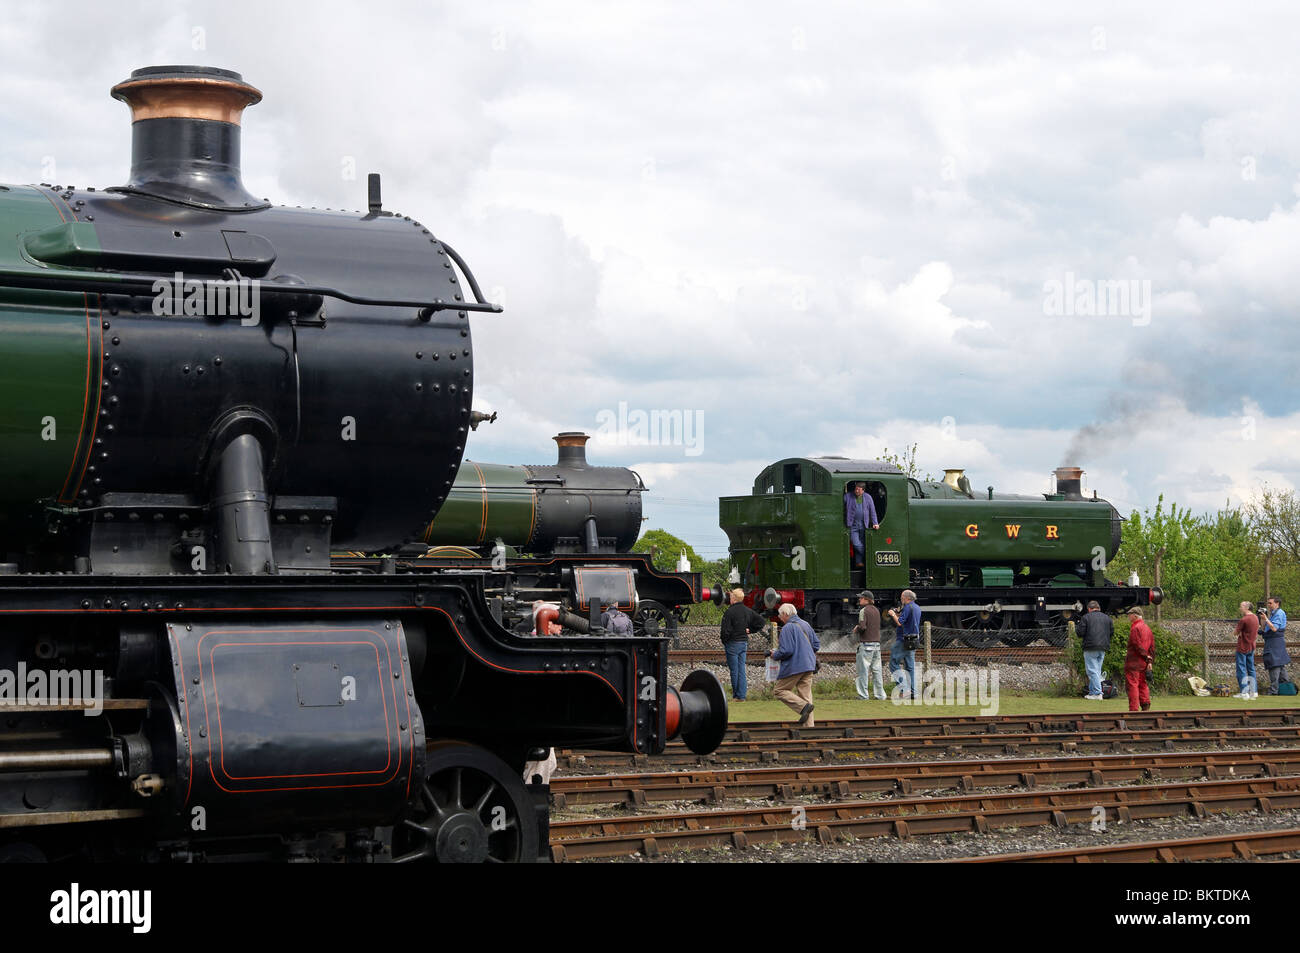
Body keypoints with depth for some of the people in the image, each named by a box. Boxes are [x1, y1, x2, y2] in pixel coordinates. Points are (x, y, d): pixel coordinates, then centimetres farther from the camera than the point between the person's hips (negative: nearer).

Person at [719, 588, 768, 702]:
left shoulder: (729, 612, -15)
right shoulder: (748, 611, 6)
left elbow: (726, 630, -16)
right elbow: (762, 622, 9)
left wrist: (724, 642, 0)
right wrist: (750, 630, 9)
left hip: (733, 643, -7)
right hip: (744, 643, 7)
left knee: (734, 670, -1)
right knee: (741, 669, 9)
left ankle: (736, 695, 2)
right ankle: (742, 695, 8)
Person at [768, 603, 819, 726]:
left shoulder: (787, 628, -13)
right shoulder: (806, 625, 12)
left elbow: (786, 651, -19)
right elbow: (816, 644, 18)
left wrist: (774, 655, -2)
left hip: (794, 667, -8)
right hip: (809, 665, 8)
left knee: (780, 690, 4)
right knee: (805, 693, 9)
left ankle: (803, 706, -14)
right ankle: (809, 725, 3)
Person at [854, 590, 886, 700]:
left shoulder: (864, 611, -11)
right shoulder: (876, 610, 14)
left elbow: (862, 627, -21)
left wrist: (856, 630, -1)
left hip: (866, 644, -7)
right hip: (877, 643, 8)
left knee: (863, 670, -3)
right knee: (877, 670, 10)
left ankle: (863, 695, -4)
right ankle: (880, 695, 10)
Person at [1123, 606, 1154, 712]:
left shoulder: (1135, 628, -13)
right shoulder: (1147, 628, 14)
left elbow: (1138, 646, -17)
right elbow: (1152, 645, 13)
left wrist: (1146, 656, -6)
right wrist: (1150, 660, 10)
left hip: (1134, 663, -9)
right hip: (1144, 663, 9)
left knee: (1132, 685, -6)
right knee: (1143, 684, 15)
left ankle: (1133, 709, -9)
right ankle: (1146, 707, 11)